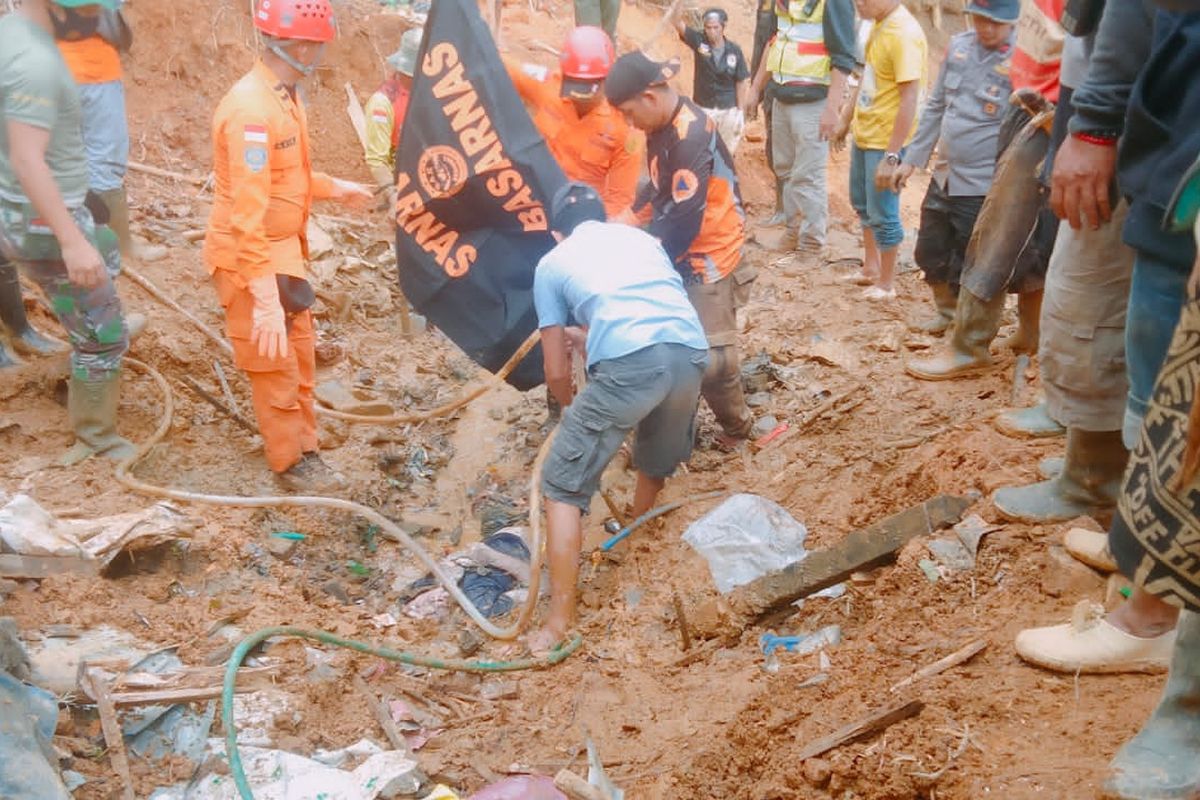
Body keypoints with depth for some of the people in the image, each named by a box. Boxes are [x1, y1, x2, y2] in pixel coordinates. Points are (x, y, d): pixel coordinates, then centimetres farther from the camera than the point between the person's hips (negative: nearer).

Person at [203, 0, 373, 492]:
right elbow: (247, 214, -31)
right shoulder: (252, 109, -27)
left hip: (281, 250, 9)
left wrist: (333, 189, 28)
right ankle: (289, 462, 25)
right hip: (251, 259, -9)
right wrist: (264, 299, -33)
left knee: (300, 356, 20)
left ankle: (304, 449, 36)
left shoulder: (281, 97, 4)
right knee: (275, 367, 7)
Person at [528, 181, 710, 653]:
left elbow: (557, 371, 19)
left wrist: (572, 407, 41)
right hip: (690, 352, 5)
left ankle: (560, 619, 5)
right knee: (656, 465, 32)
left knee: (563, 486, 9)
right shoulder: (641, 237, 32)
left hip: (628, 362, -5)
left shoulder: (552, 263, 21)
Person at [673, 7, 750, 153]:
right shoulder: (699, 41, -9)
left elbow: (741, 82, -2)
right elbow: (677, 23, -20)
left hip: (728, 109, 0)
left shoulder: (734, 50, -8)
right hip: (703, 107, 0)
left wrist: (740, 111, -3)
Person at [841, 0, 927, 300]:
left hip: (885, 141, -9)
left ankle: (886, 284, 17)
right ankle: (871, 269, 38)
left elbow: (910, 101, -25)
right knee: (862, 204, 21)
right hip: (863, 132, 9)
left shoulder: (904, 34, -23)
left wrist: (891, 156, -26)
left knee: (882, 214, 2)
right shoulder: (878, 25, 4)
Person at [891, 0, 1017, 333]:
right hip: (943, 176, 6)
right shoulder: (958, 45, 4)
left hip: (983, 186, -6)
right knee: (930, 254, 18)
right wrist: (912, 158, 13)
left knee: (966, 271, 4)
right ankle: (947, 313, 41)